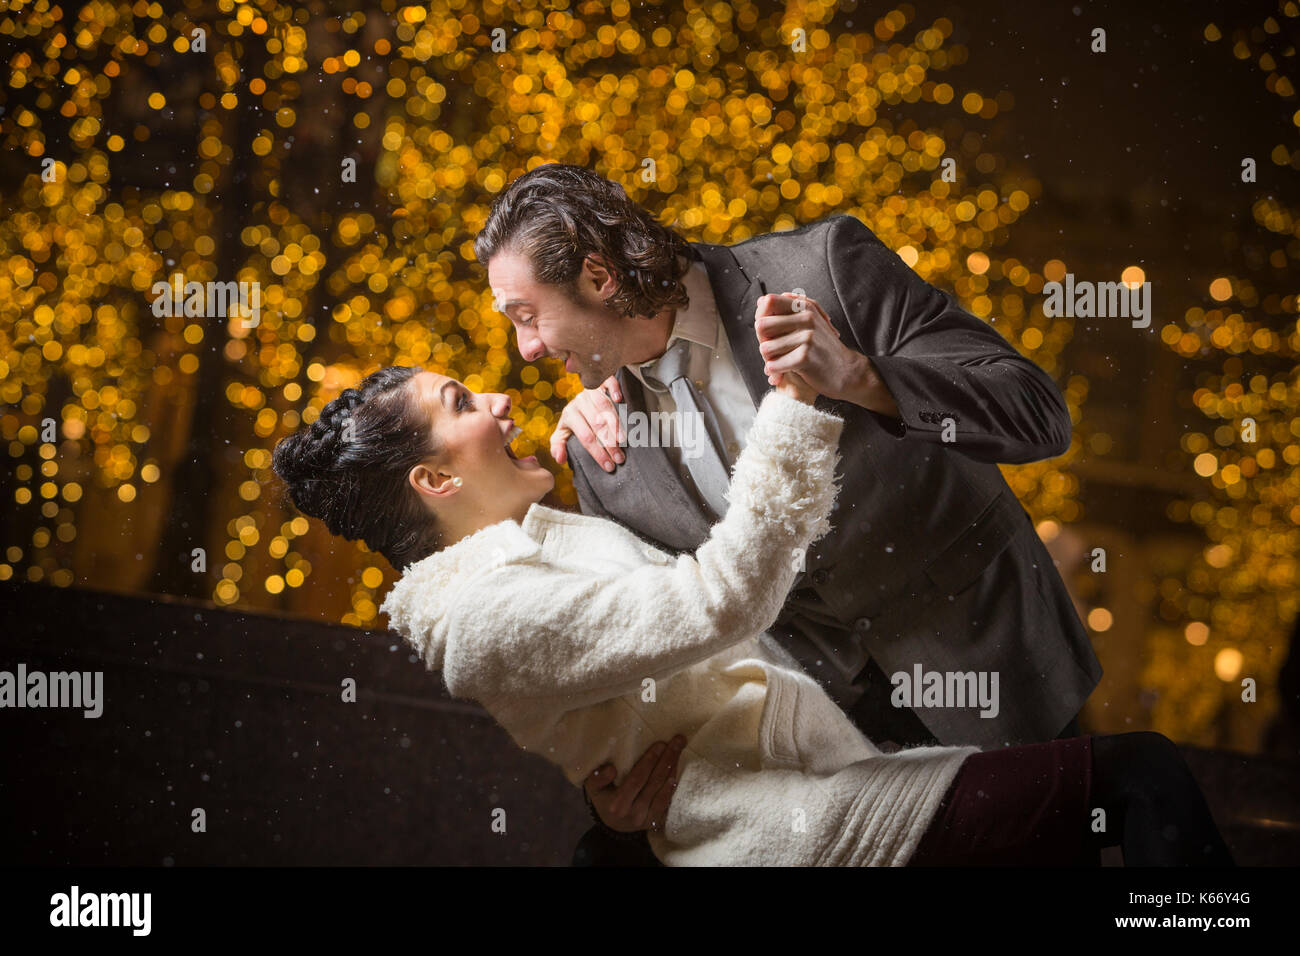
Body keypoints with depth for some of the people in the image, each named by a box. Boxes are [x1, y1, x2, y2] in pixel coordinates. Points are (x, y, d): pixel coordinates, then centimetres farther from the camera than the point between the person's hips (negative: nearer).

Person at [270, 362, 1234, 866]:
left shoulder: (530, 539, 18)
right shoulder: (486, 617, -15)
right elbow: (716, 603, -24)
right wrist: (796, 400, -23)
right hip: (787, 825, -11)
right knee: (1139, 786, -16)